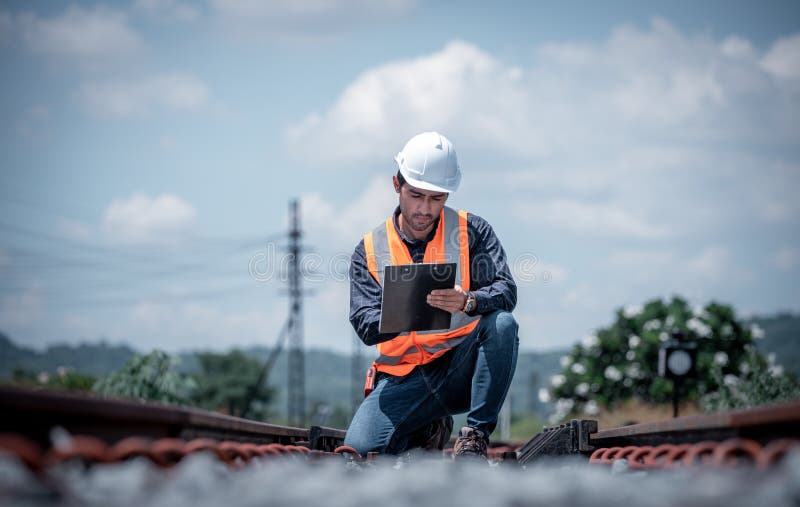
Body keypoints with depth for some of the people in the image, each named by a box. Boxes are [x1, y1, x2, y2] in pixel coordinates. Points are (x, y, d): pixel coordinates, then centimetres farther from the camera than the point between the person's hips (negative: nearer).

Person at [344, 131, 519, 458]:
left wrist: (467, 301, -35)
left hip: (462, 368, -1)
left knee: (502, 323, -31)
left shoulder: (472, 231, 3)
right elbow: (365, 327, -4)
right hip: (404, 379, 1)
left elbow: (505, 292, -11)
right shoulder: (370, 249, 5)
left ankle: (476, 435, -19)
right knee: (359, 446, -23)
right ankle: (429, 429, 12)